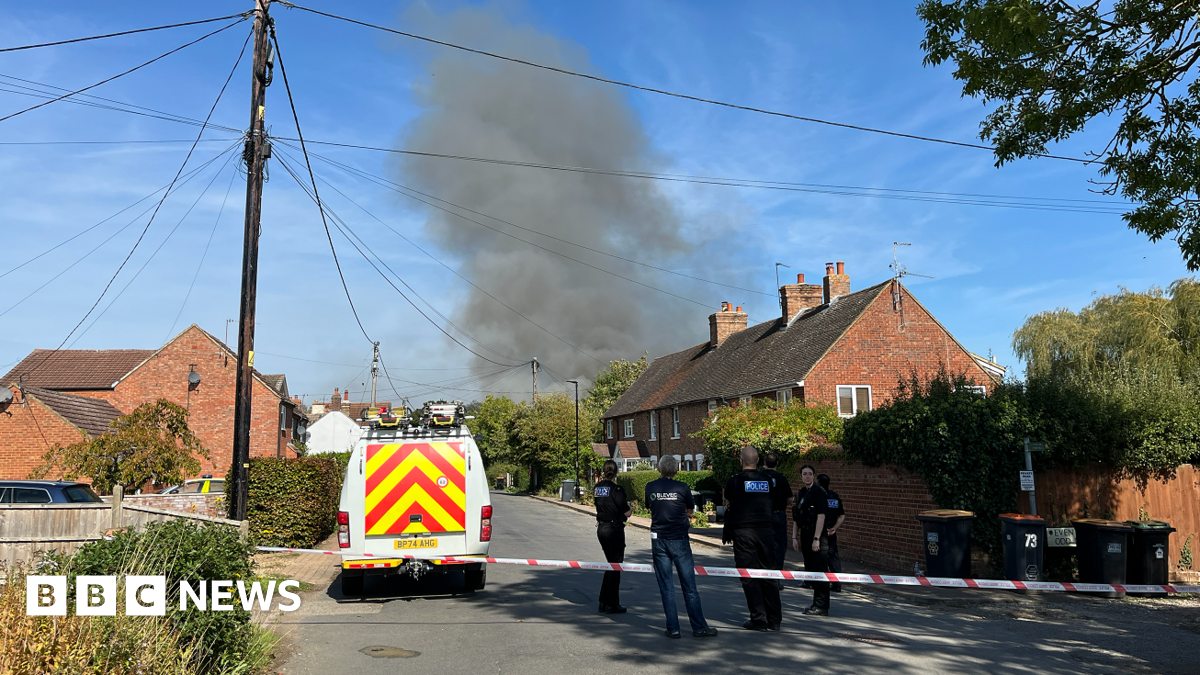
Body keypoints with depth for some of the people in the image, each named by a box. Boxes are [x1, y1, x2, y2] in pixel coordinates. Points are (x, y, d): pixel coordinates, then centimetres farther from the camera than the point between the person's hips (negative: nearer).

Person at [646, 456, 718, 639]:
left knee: (666, 586, 7)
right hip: (679, 539, -2)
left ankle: (673, 628, 7)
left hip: (658, 539, 2)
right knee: (689, 585, 4)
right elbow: (690, 510, 10)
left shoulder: (650, 487, 1)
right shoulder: (682, 488, -5)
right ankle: (699, 627, 8)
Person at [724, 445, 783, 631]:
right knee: (769, 576, 10)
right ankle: (774, 620, 13)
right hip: (765, 530, 4)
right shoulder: (767, 480, 6)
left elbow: (727, 505, 14)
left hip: (743, 532, -3)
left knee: (749, 577, 2)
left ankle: (759, 620, 2)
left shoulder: (734, 481, -2)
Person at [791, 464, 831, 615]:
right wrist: (794, 537, 12)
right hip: (805, 535, 9)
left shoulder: (818, 492, -10)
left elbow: (821, 516, -17)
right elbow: (796, 518, 18)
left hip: (818, 535, -9)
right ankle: (816, 604, 22)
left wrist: (816, 539, -20)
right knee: (810, 570, 13)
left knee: (819, 571, -4)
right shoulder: (801, 493, 15)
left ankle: (821, 607, 1)